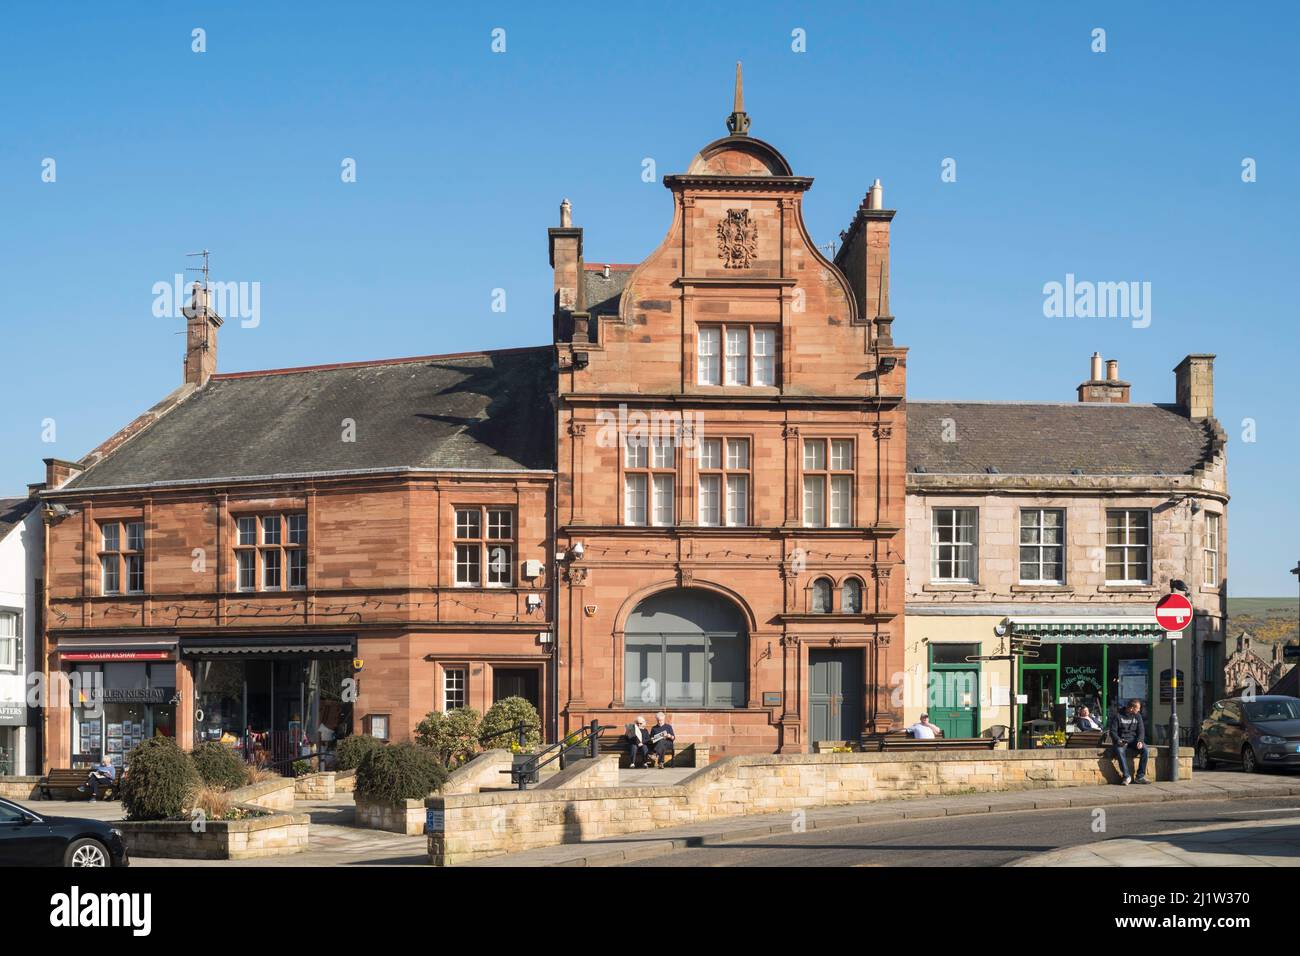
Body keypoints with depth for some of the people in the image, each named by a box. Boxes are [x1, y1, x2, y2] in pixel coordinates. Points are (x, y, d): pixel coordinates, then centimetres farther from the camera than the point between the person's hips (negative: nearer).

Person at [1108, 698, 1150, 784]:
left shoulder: (1137, 716, 9)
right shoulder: (1118, 715, -4)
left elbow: (1141, 731, 7)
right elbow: (1113, 731, -4)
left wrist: (1140, 741, -13)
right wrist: (1118, 740, -22)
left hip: (1133, 739, 4)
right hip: (1121, 740, -4)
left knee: (1144, 748, -26)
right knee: (1119, 750, -37)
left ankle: (1140, 776, -20)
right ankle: (1126, 776, -30)